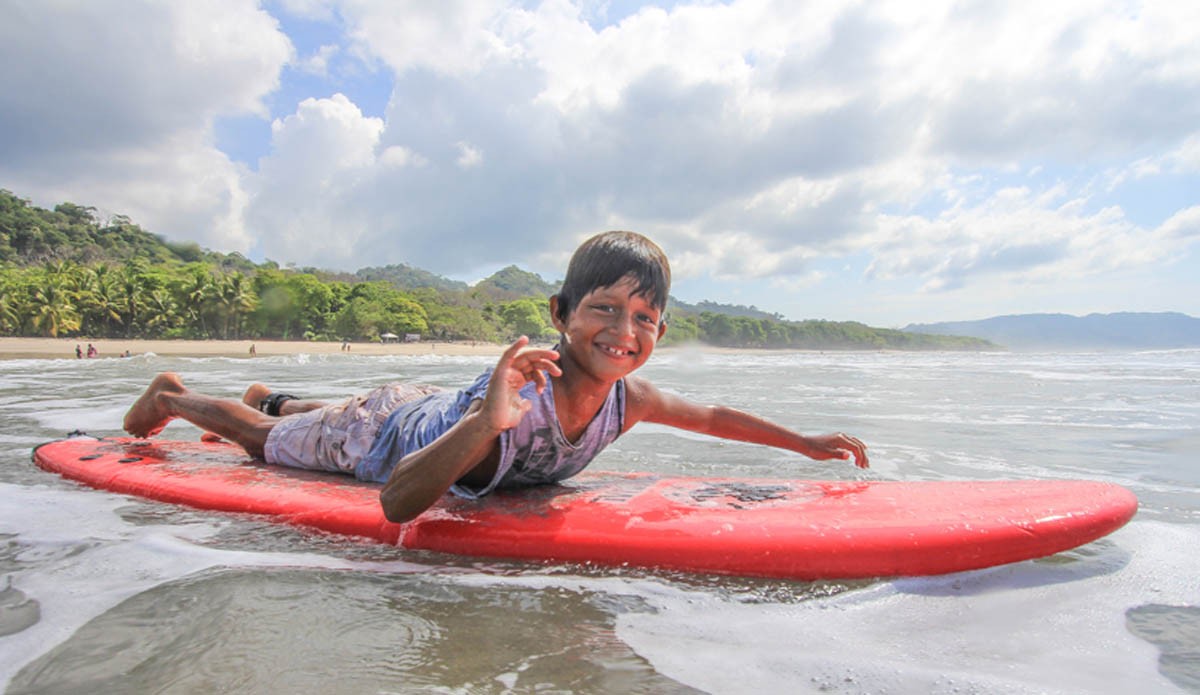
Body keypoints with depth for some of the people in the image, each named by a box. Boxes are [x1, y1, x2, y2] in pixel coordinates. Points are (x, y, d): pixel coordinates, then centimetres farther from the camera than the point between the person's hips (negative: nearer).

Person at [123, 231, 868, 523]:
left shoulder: (628, 398, -25)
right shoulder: (516, 393, -46)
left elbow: (714, 416, -7)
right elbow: (396, 505, -50)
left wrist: (806, 442, -8)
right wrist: (486, 424, -66)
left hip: (432, 405, 6)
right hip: (381, 431, -6)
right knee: (263, 439, 23)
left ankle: (279, 398, 68)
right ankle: (170, 394, 51)